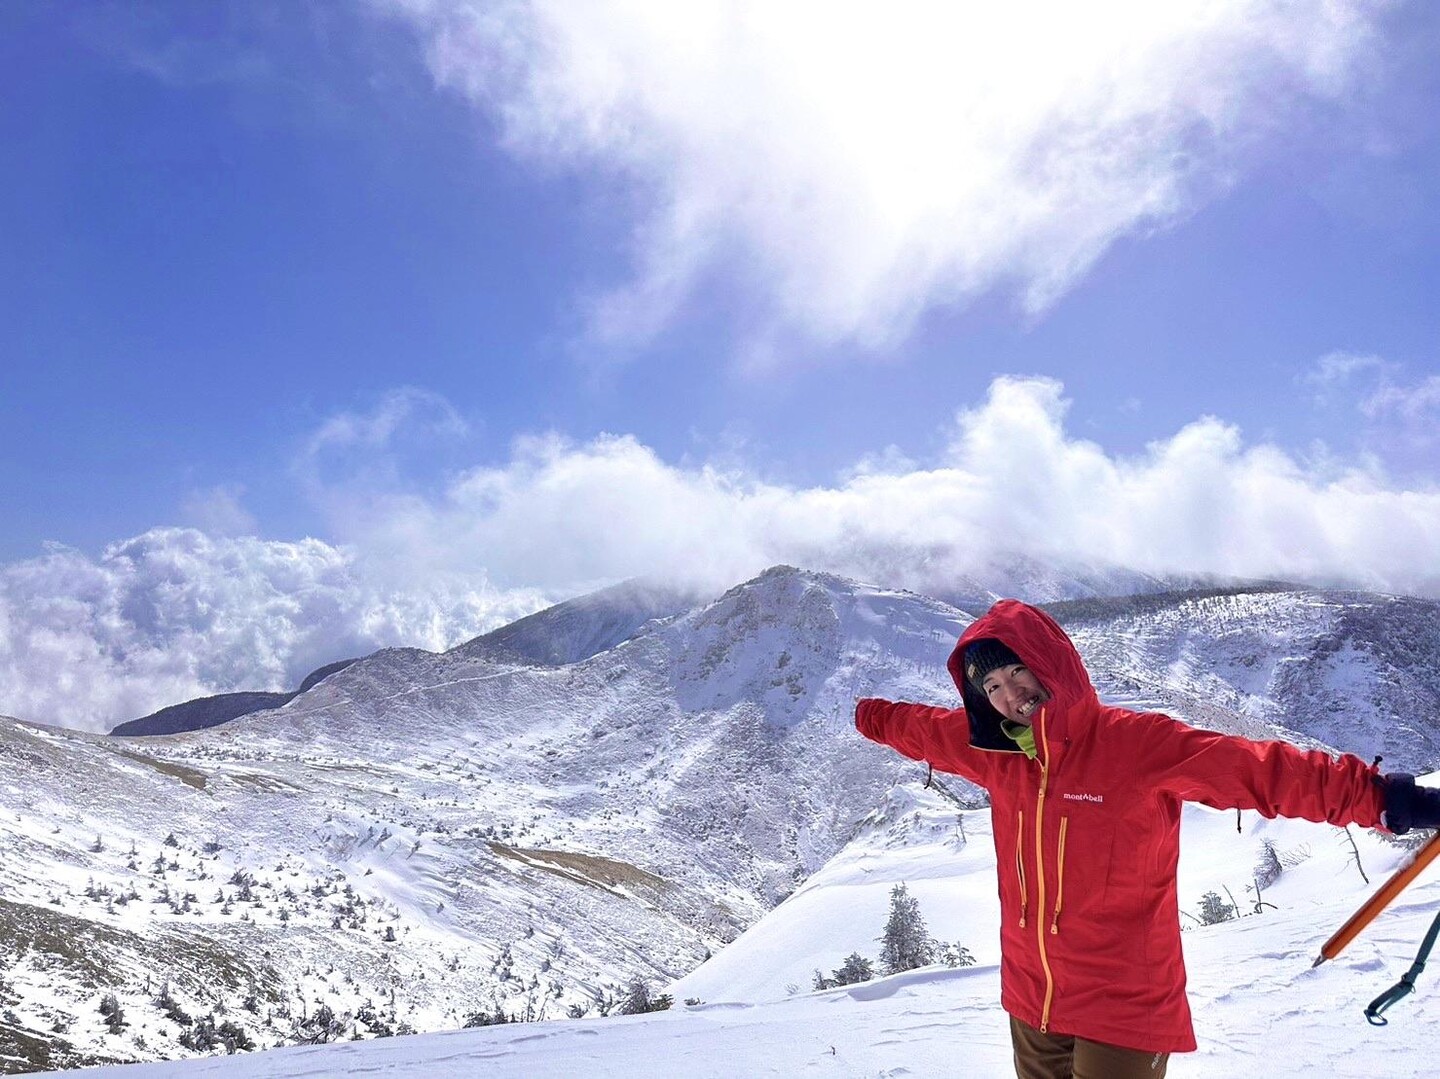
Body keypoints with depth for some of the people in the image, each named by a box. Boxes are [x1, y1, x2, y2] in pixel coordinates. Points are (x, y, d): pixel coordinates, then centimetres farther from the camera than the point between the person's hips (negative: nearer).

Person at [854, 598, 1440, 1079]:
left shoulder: (1139, 743, -17)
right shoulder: (994, 751, 1)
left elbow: (1262, 770, -24)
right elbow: (920, 728, 19)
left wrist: (1377, 796, -33)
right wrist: (869, 715, 34)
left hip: (1125, 1011, -5)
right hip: (1030, 1000, 6)